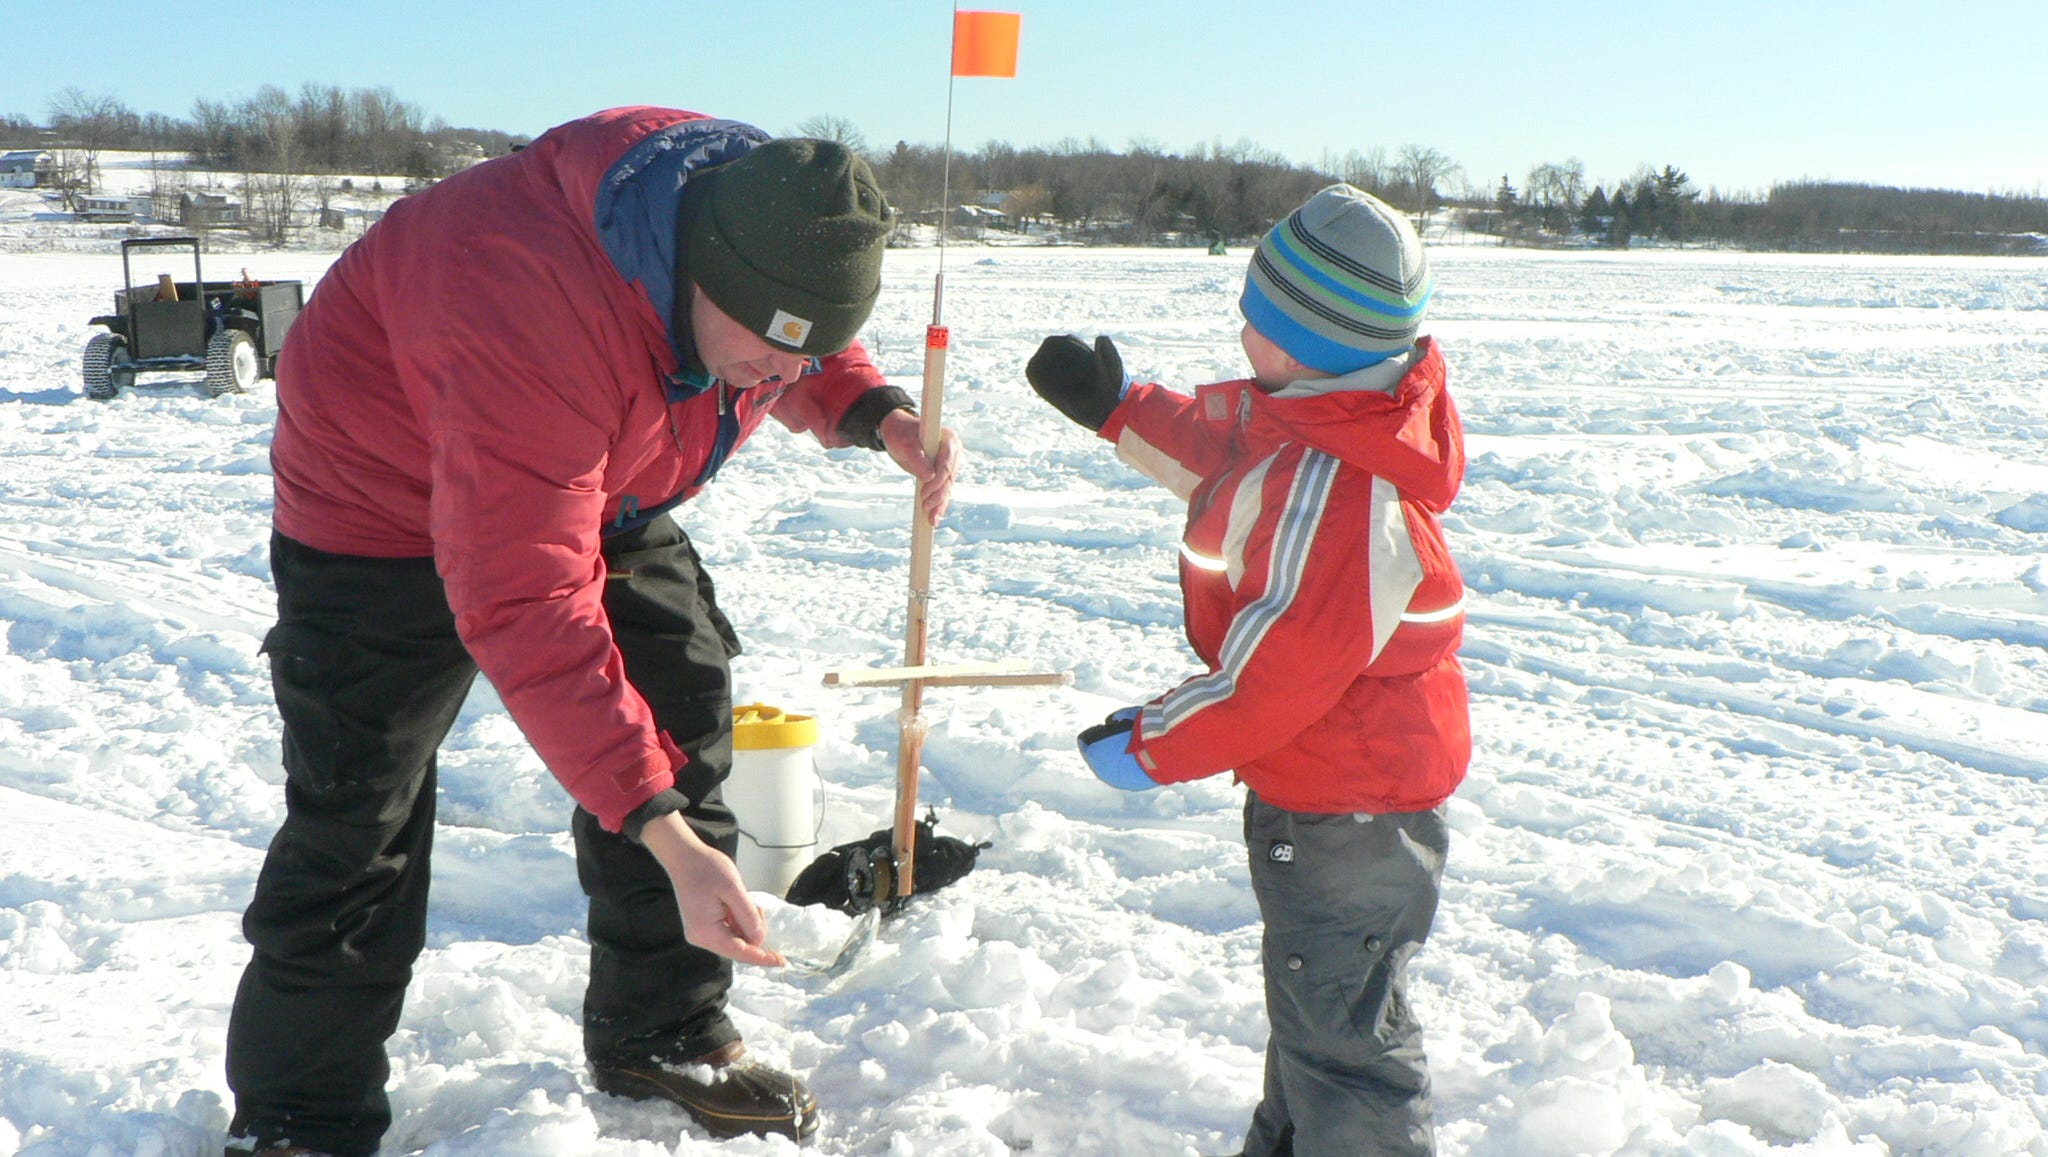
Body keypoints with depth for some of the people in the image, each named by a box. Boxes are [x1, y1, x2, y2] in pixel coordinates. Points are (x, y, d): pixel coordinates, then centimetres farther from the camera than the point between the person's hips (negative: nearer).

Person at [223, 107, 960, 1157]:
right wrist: (667, 837, -46)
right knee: (356, 822, -8)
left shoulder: (774, 229, -20)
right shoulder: (538, 306, -43)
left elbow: (806, 363, 5)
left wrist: (879, 416, -20)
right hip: (383, 495, -7)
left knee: (684, 721, 2)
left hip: (600, 491, 7)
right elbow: (525, 606, -43)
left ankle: (662, 1040, 18)